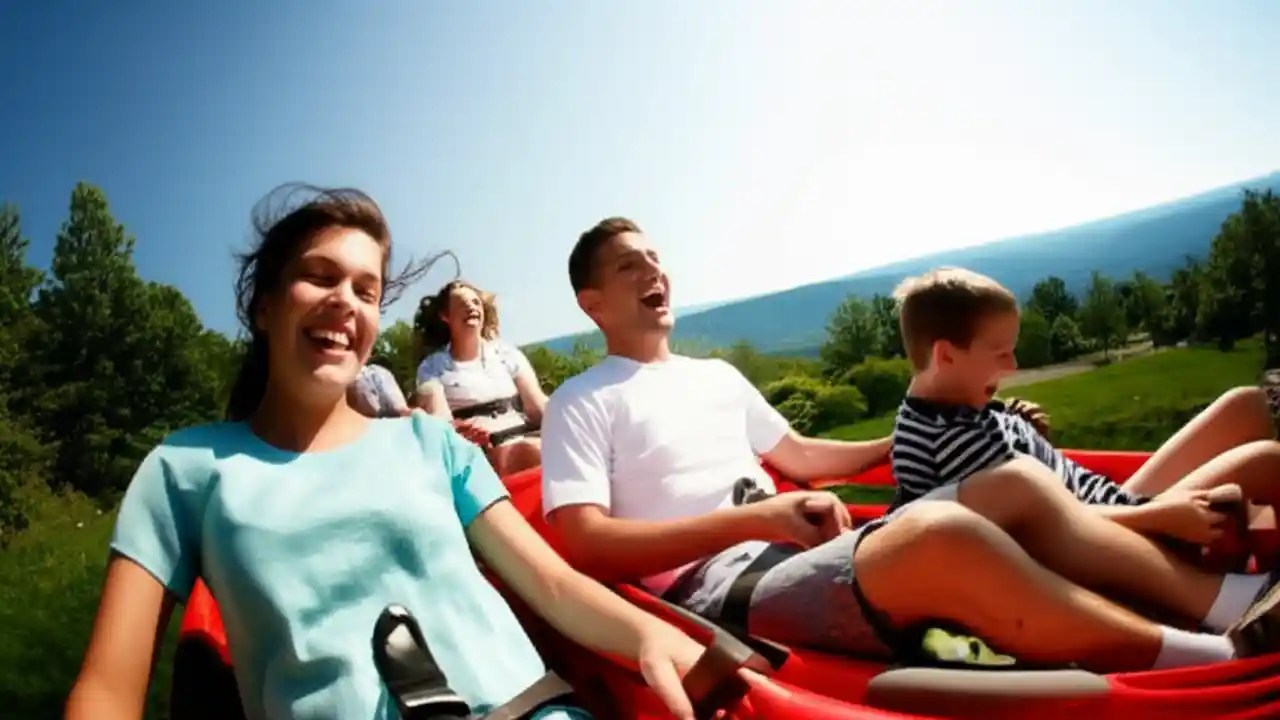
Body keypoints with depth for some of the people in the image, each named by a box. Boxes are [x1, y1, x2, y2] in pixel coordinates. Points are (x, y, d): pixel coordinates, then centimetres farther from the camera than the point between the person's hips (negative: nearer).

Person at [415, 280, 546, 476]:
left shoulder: (506, 352, 15)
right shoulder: (432, 367, 7)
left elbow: (538, 404, 7)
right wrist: (462, 429, -31)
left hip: (524, 437, 3)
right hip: (481, 451, -3)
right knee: (536, 451, -35)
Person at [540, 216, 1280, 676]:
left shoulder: (717, 375, 23)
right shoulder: (582, 404, 1)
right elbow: (587, 545, -11)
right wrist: (752, 519, -15)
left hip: (804, 557, 8)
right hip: (716, 594, -7)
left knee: (1016, 483, -9)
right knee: (937, 532, -34)